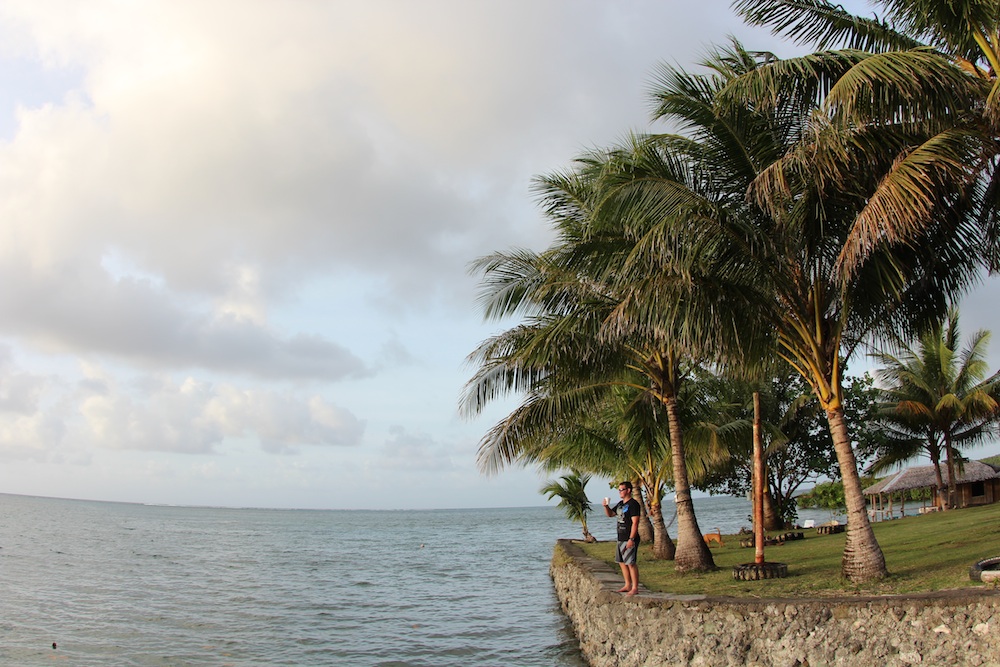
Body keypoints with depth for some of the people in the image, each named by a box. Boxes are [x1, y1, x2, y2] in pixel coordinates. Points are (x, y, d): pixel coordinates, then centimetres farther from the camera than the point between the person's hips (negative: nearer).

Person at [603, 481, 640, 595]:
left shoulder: (633, 504, -13)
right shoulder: (620, 504, 15)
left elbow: (635, 523, -18)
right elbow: (610, 514, 26)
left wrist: (631, 539, -23)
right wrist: (606, 506, 5)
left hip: (629, 539, -10)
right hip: (621, 539, 10)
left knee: (631, 563, -9)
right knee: (622, 562, 14)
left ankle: (635, 588, -3)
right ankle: (628, 585, 24)